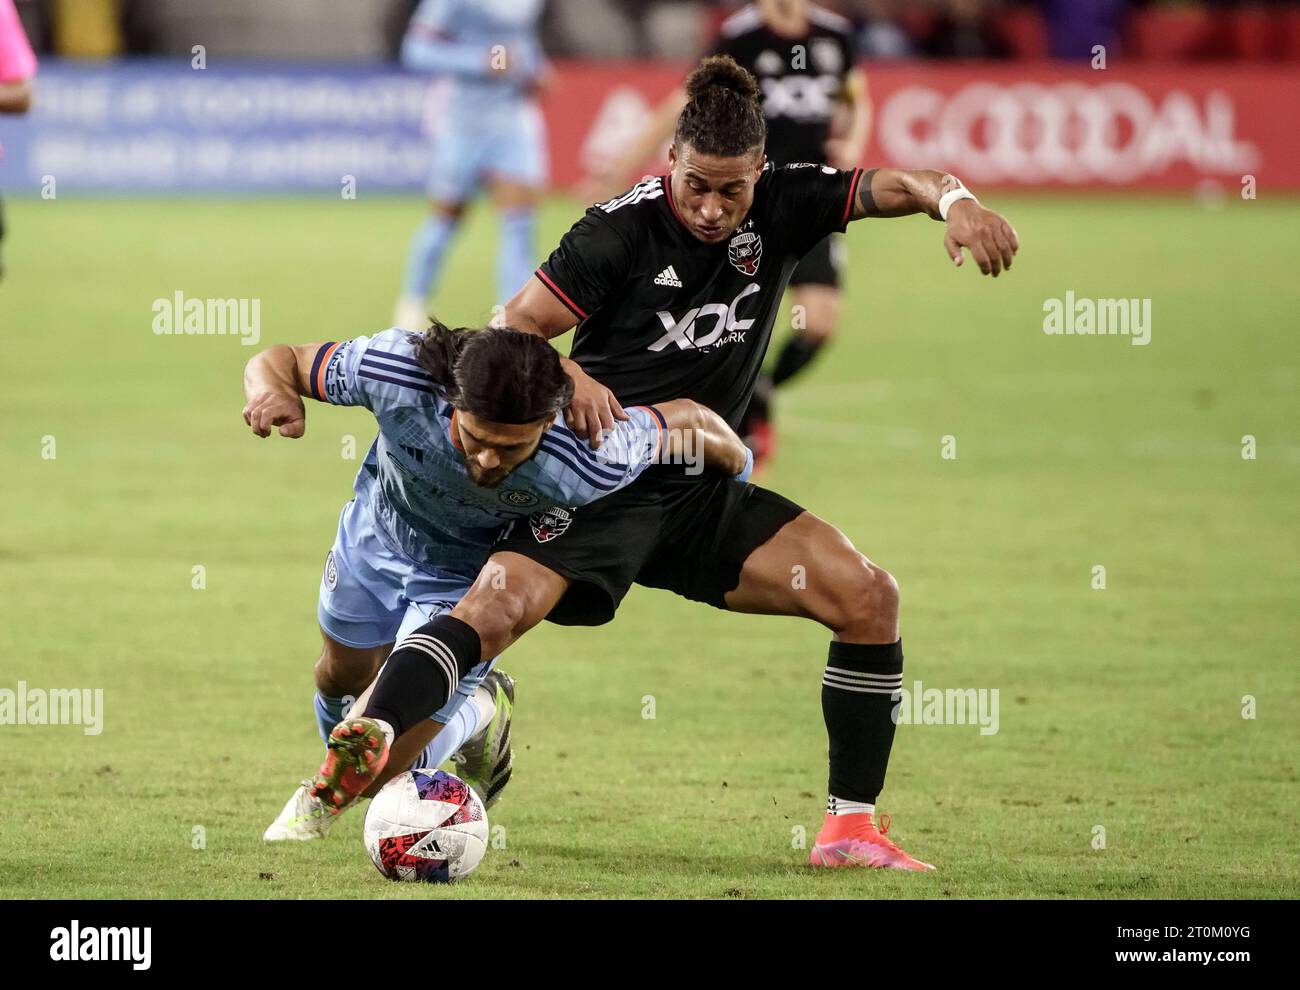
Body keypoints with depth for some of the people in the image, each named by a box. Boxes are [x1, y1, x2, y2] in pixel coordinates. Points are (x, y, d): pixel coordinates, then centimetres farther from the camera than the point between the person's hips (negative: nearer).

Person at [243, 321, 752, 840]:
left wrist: (737, 469, -3)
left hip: (471, 577, -2)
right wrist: (273, 393, -49)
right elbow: (279, 360, -25)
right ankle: (335, 775, 62)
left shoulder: (587, 463, -43)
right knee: (342, 675, 26)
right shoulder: (397, 373, -41)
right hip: (375, 538, 2)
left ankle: (481, 710, 26)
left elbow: (689, 420, -24)